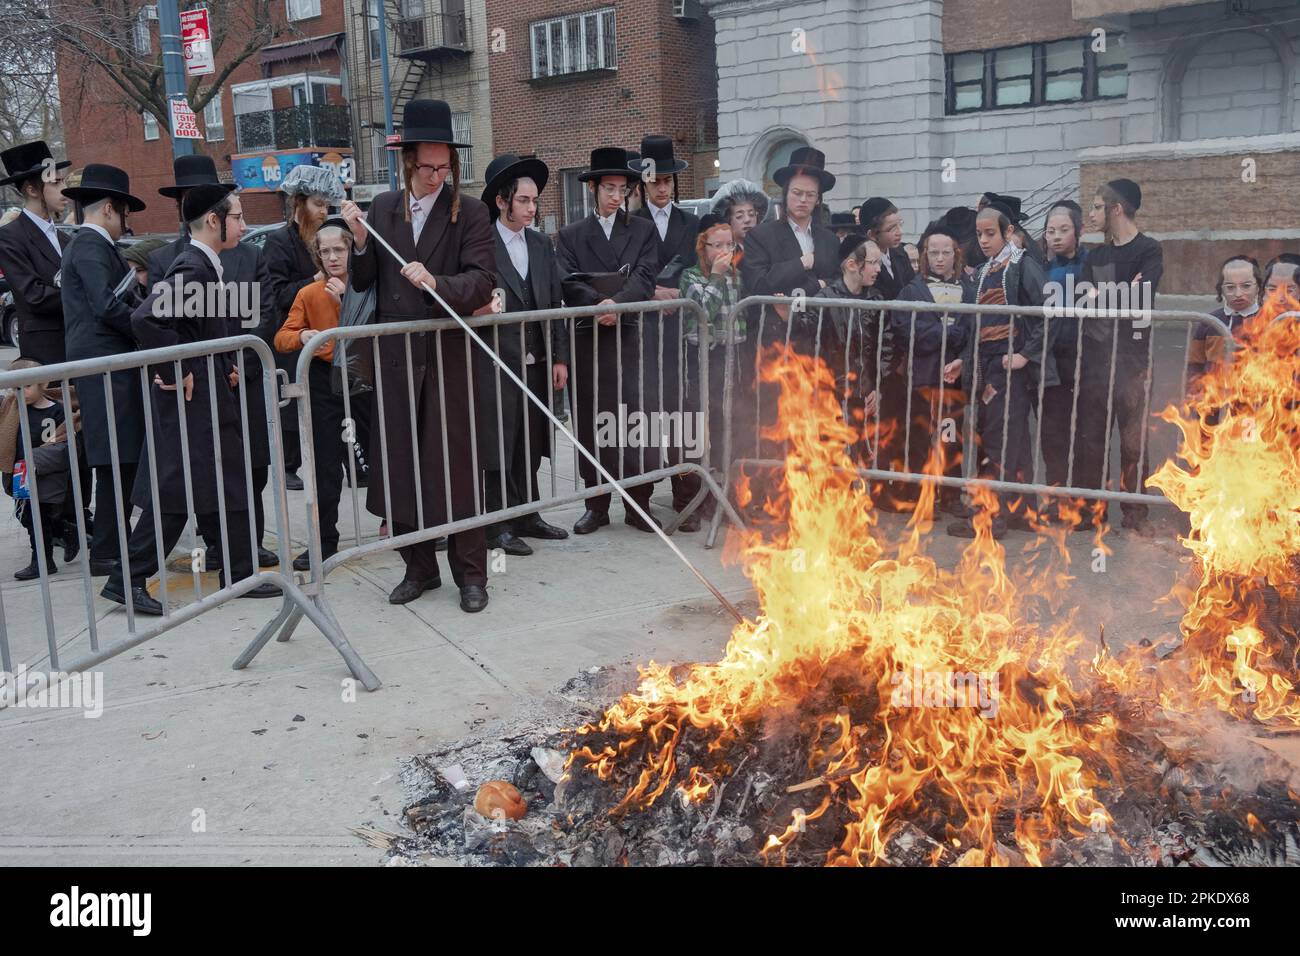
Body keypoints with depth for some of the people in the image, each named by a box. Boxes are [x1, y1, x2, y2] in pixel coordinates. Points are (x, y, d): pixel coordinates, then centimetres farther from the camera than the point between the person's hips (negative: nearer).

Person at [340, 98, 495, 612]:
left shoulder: (470, 212, -2)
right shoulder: (382, 208, 8)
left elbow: (482, 280, -13)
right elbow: (363, 282, 10)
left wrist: (436, 283, -30)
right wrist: (361, 241, -8)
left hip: (447, 356, -3)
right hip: (393, 355, 4)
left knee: (454, 465, 1)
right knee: (399, 464, 9)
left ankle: (470, 573, 15)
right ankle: (419, 566, 24)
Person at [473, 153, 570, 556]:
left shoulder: (542, 245, 12)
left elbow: (555, 305, 12)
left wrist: (560, 357, 8)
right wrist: (479, 308, -23)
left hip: (537, 363, 6)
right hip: (497, 364, -6)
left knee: (531, 446, 13)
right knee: (499, 448, 0)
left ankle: (526, 515, 25)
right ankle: (499, 525, 10)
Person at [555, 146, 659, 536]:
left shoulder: (643, 230, 13)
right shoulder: (571, 235, 13)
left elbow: (644, 278, -1)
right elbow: (569, 283, 0)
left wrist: (617, 303, -18)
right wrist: (600, 304, -17)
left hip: (630, 334, -1)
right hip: (587, 338, 1)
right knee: (591, 423, 3)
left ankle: (638, 504, 4)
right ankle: (597, 505, 12)